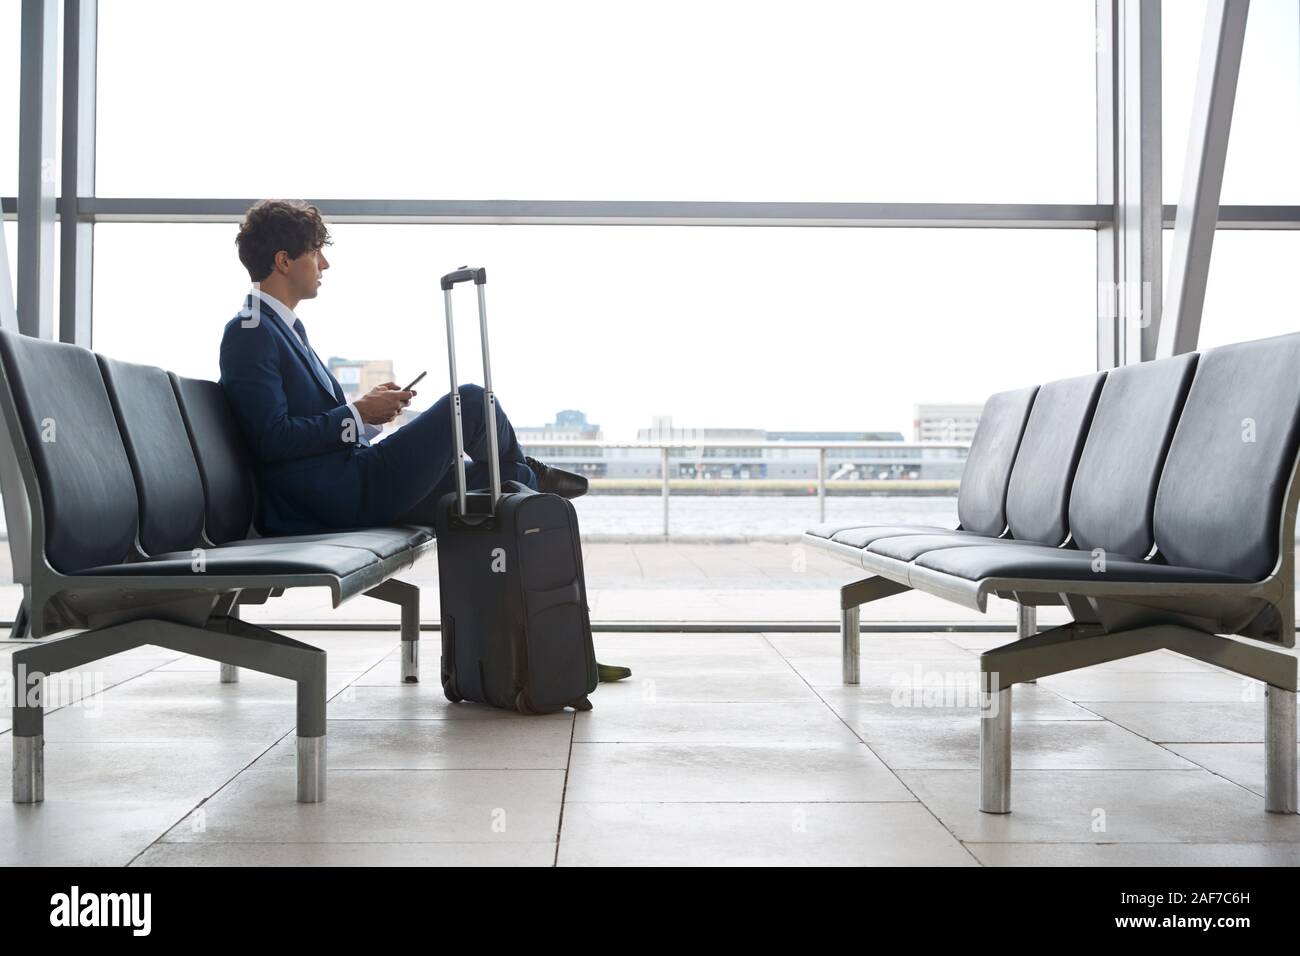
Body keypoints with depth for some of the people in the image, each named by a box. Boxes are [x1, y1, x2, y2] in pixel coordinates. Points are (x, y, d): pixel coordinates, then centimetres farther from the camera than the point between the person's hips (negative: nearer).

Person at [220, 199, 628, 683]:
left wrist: (369, 408, 6)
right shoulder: (249, 333, -12)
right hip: (344, 497, -10)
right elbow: (272, 439, -21)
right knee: (471, 401, -11)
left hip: (350, 493, 10)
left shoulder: (284, 327, 19)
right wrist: (358, 414, -13)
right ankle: (526, 473, 21)